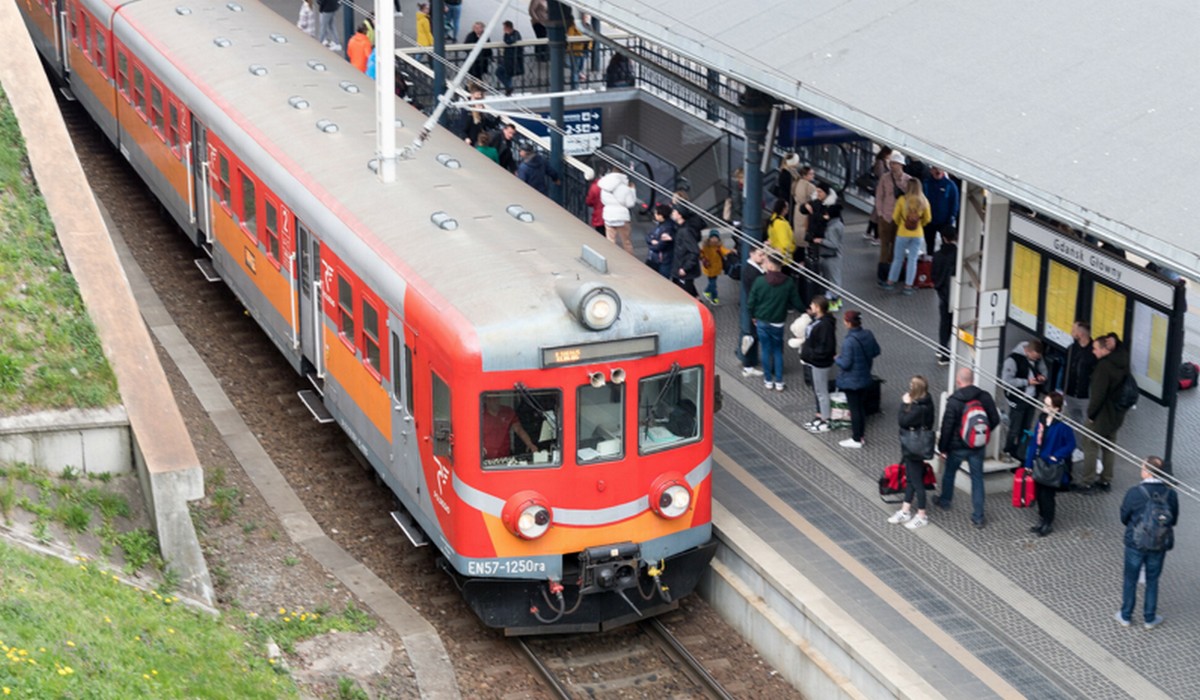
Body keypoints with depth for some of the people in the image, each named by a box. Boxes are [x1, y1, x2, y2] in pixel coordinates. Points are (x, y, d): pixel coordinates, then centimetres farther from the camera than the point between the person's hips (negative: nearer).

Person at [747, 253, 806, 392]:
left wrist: (753, 316, 11)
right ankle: (779, 382, 14)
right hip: (778, 323, 1)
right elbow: (797, 303, -3)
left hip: (762, 321, -1)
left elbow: (751, 302, -7)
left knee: (766, 350, 11)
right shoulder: (788, 283, -9)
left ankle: (768, 380, 17)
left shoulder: (760, 281, -13)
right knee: (778, 351, 13)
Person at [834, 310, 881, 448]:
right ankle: (861, 435, 33)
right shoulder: (868, 335, -6)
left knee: (854, 408, 6)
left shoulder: (849, 342, -29)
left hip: (851, 381, -7)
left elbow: (845, 364, -25)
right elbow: (876, 351, 8)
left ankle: (856, 440, 17)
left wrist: (837, 359, -5)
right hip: (865, 378, 7)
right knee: (861, 406, 21)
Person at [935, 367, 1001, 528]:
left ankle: (945, 501, 44)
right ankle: (978, 517, 7)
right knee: (977, 479, 9)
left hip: (957, 447, -3)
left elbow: (947, 427, -16)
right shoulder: (985, 397, -8)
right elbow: (995, 420, 0)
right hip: (978, 447, 3)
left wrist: (942, 448, -4)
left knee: (949, 473, 22)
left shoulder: (954, 401, -19)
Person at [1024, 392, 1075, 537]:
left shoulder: (1063, 425, -21)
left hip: (1053, 467, -6)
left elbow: (1070, 445, -13)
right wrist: (1029, 463, 5)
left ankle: (1048, 524, 23)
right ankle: (1042, 521, 32)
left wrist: (1056, 457, -19)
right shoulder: (1042, 419, -1)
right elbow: (1034, 441, 3)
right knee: (1039, 493, 15)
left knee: (1047, 495, 5)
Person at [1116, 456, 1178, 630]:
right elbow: (1174, 520, 0)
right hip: (1159, 546, 2)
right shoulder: (1171, 494, -13)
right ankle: (1149, 618, 30)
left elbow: (1124, 518, -9)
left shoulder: (1134, 493, -22)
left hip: (1135, 544, -2)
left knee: (1130, 580, 16)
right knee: (1152, 581, 19)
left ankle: (1126, 616, 30)